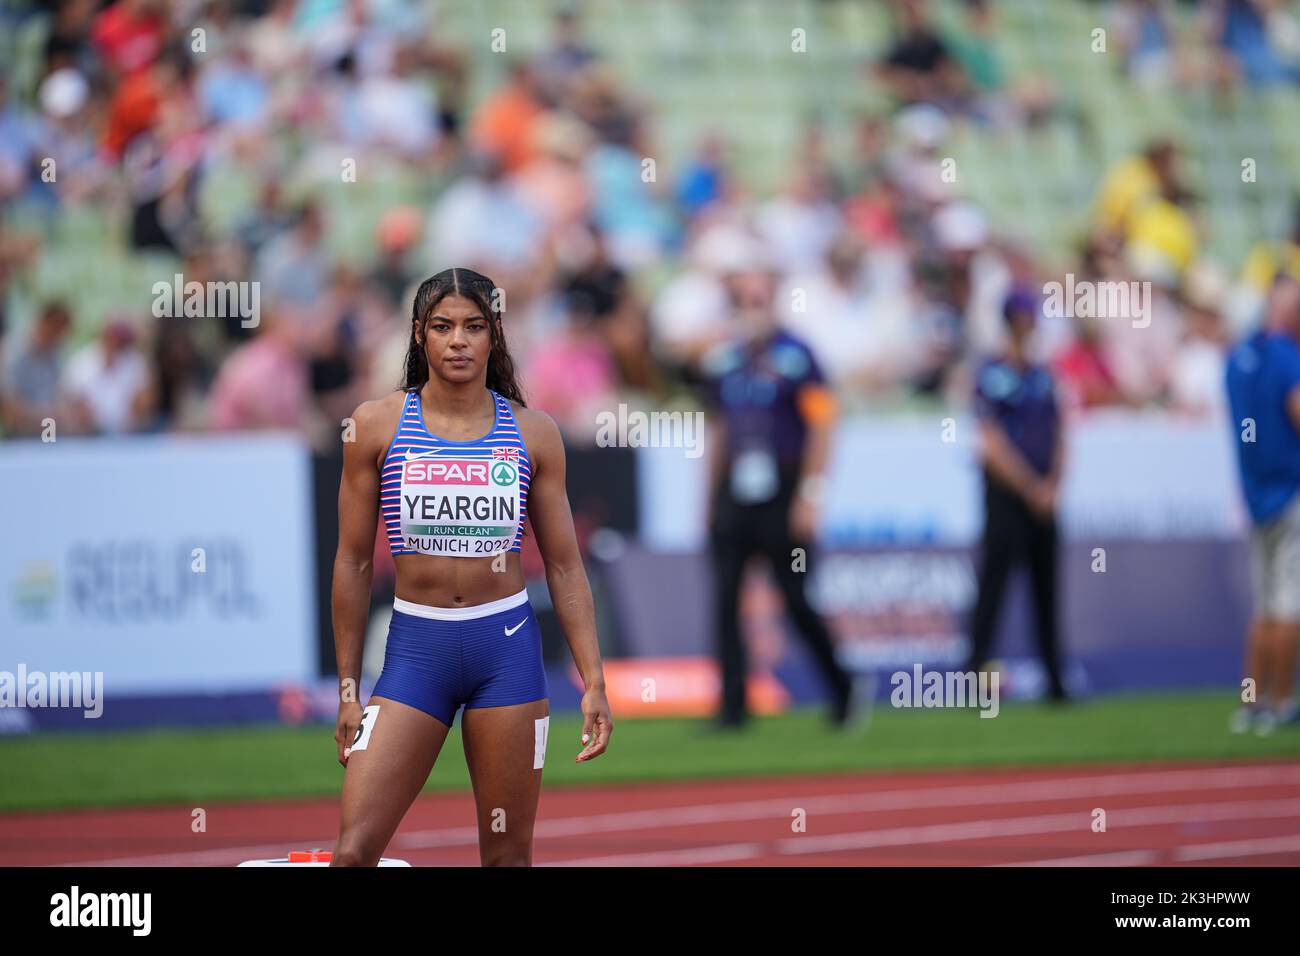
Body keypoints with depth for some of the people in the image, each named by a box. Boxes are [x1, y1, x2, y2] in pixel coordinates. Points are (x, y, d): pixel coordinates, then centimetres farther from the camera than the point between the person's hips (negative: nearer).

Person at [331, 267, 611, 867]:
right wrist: (348, 688, 4)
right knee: (354, 850, -10)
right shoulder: (378, 425, 1)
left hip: (508, 648, 1)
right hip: (415, 645, -1)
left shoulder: (533, 434, 4)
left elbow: (565, 568, 9)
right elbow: (353, 562, 5)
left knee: (508, 855, 3)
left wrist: (594, 681, 2)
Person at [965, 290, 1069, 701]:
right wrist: (1033, 489, -11)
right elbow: (995, 447, -11)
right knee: (994, 579, -10)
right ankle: (976, 671, -10)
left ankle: (1055, 679, 12)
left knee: (1046, 587, 8)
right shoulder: (992, 377, -7)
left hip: (1042, 496, 7)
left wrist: (1053, 484, -3)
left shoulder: (1042, 377, 13)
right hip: (1007, 495, -6)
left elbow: (1057, 437, 13)